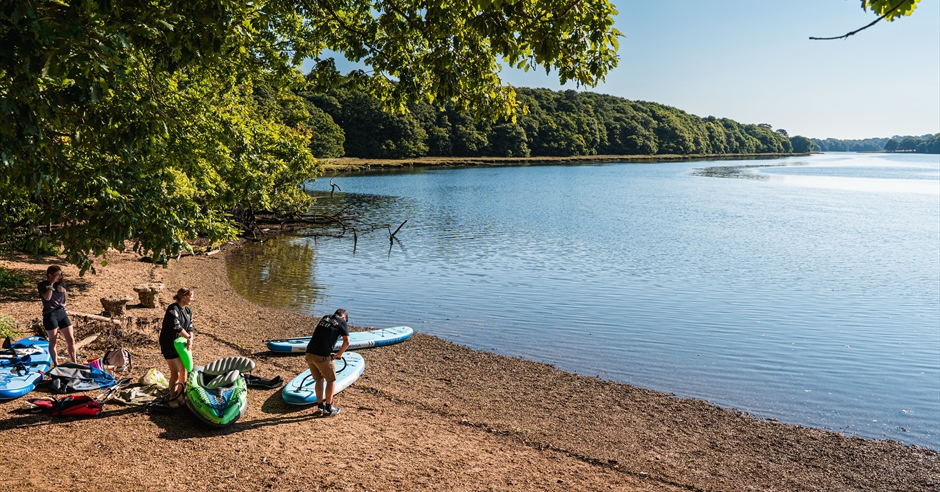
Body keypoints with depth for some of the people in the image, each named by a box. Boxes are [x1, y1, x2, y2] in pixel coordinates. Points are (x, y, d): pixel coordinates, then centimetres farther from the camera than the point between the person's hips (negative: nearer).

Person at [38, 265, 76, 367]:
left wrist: (64, 291, -4)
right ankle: (56, 364, 19)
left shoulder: (61, 284, 8)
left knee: (71, 340, 2)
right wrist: (51, 284, -18)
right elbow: (47, 297, -22)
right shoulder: (43, 285, -6)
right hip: (50, 315, -5)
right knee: (52, 342, 6)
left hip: (62, 313, 5)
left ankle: (74, 363, 9)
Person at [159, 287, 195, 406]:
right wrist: (188, 337, -17)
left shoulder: (188, 310, 6)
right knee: (175, 373, -5)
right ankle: (171, 398, 10)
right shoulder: (173, 309, -19)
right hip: (169, 344, -8)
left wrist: (190, 340, -14)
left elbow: (190, 327, 2)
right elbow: (177, 326, -26)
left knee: (184, 369, 12)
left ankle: (181, 394, 28)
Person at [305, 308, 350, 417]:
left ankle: (320, 407, 27)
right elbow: (346, 342, -3)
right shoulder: (342, 322, 4)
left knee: (319, 380, 21)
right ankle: (328, 409, 18)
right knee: (331, 380, 13)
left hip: (309, 353, 6)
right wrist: (338, 355, 11)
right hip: (322, 356, -6)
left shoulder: (325, 318, 20)